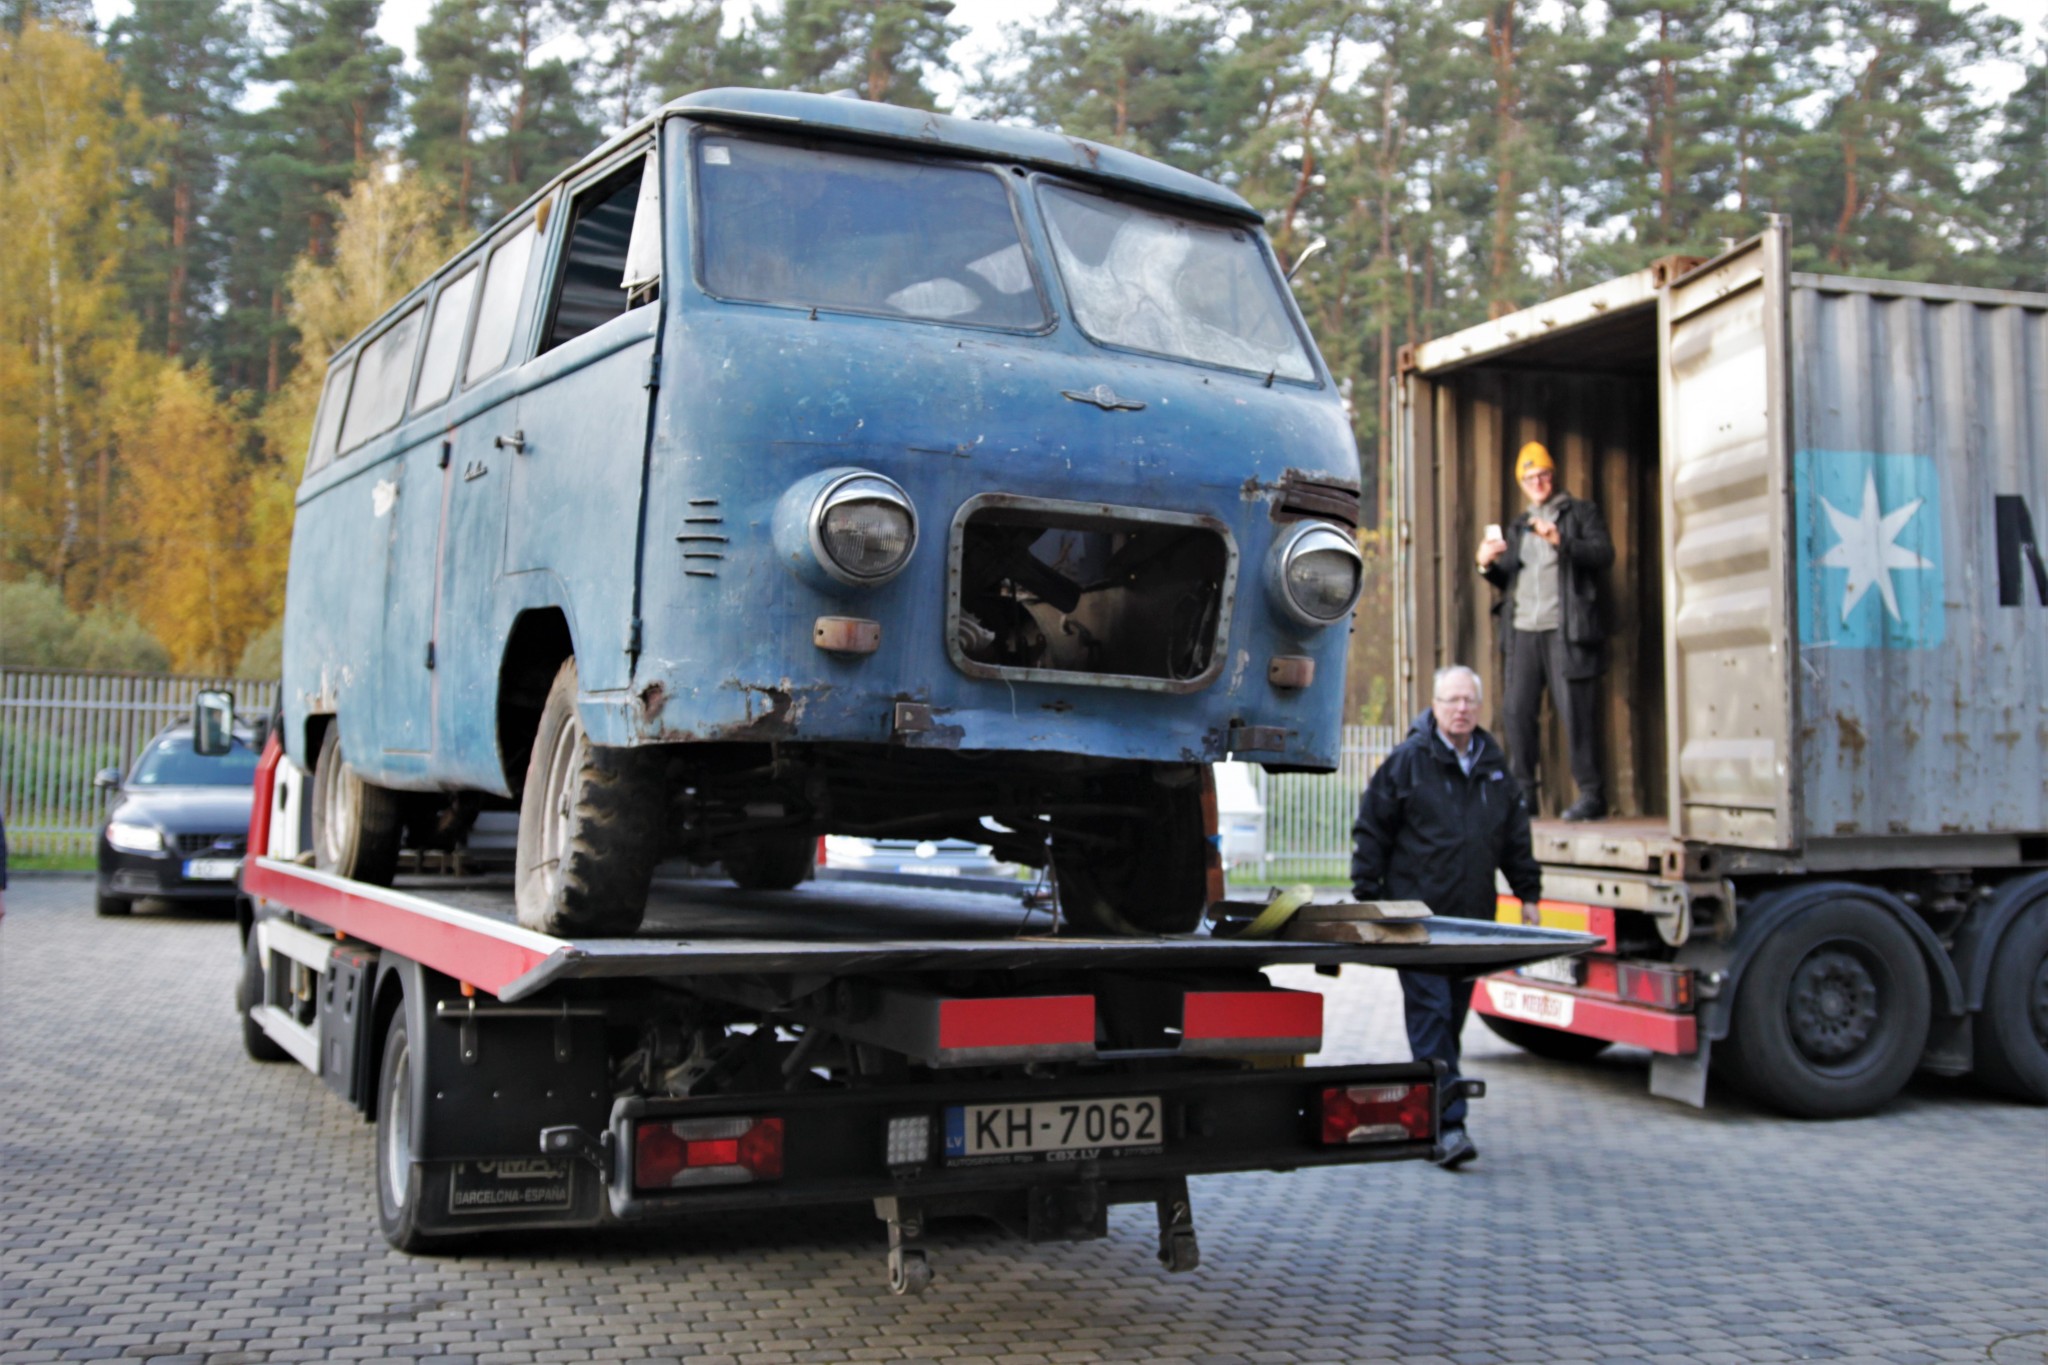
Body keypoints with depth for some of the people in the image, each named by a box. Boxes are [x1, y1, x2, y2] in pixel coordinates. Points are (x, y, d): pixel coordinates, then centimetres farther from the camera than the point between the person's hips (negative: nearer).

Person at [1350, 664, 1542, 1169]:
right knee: (1430, 1013, -12)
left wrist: (1527, 894, 18)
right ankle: (1447, 1123, -15)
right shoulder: (1407, 761, -3)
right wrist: (1368, 898, -5)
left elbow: (1516, 838, 22)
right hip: (1417, 915, -5)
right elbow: (1371, 830, -2)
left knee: (1452, 1016, 10)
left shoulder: (1494, 768, 13)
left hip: (1472, 918, 5)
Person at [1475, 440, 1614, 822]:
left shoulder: (1581, 512, 10)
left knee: (1575, 711, -9)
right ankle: (1522, 793, 6)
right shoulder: (1518, 527, 25)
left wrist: (1561, 541, -18)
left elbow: (1604, 554, -5)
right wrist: (1488, 565, 4)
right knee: (1516, 710, 0)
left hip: (1565, 630, -5)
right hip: (1523, 631, 5)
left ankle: (1591, 794, -5)